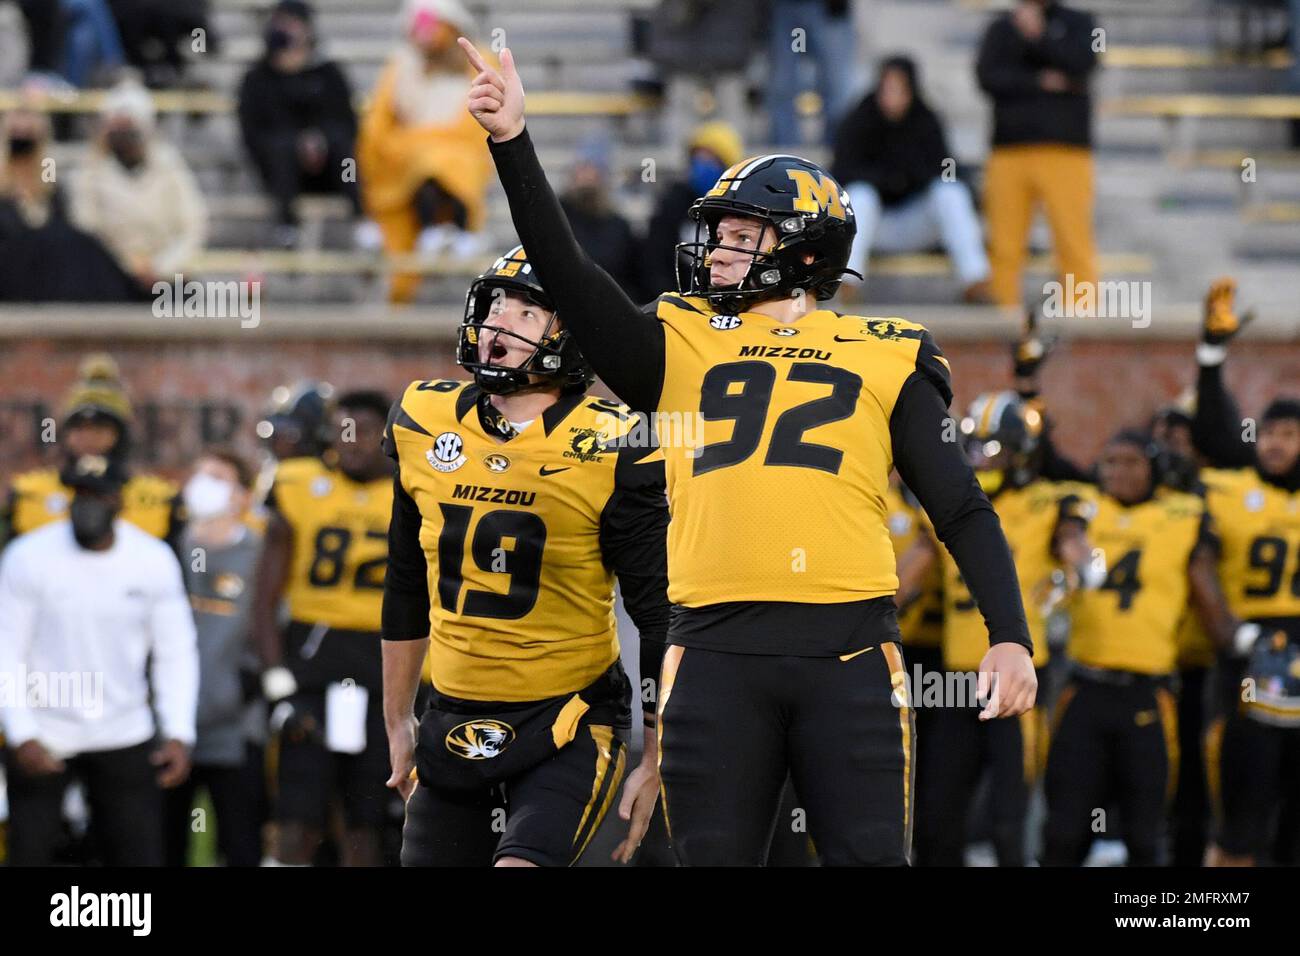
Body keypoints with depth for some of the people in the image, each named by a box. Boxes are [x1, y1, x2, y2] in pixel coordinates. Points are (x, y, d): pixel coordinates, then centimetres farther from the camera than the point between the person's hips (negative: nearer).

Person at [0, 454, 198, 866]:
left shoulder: (154, 561, -5)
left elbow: (175, 652, 2)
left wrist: (179, 734, -7)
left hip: (125, 736, 2)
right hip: (44, 738, -2)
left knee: (142, 859, 0)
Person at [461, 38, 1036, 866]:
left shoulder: (885, 356, 13)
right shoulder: (682, 345, 16)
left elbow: (962, 511, 11)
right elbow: (567, 275, 4)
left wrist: (1010, 636, 0)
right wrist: (514, 145, -5)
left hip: (849, 650, -1)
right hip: (718, 651, 1)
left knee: (868, 857, -3)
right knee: (713, 858, 3)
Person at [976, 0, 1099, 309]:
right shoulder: (1001, 28, 16)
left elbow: (1082, 62, -7)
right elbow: (988, 76, 0)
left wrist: (1039, 36, -17)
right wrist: (1040, 82, -9)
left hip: (1066, 152, -2)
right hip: (1009, 152, 2)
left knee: (1075, 243, -10)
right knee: (1004, 246, -3)